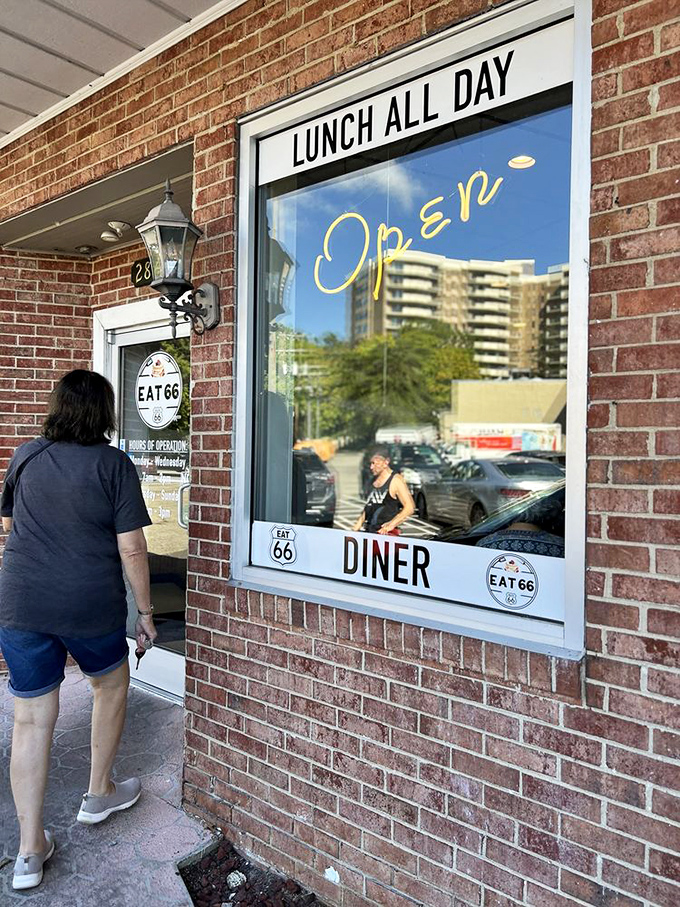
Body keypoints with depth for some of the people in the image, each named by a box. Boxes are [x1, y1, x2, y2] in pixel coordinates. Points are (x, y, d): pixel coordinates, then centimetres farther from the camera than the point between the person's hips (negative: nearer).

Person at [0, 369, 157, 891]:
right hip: (92, 607, -3)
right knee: (111, 685, 24)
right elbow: (131, 548, -11)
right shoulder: (114, 464, -9)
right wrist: (146, 613, -1)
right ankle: (100, 794, 38)